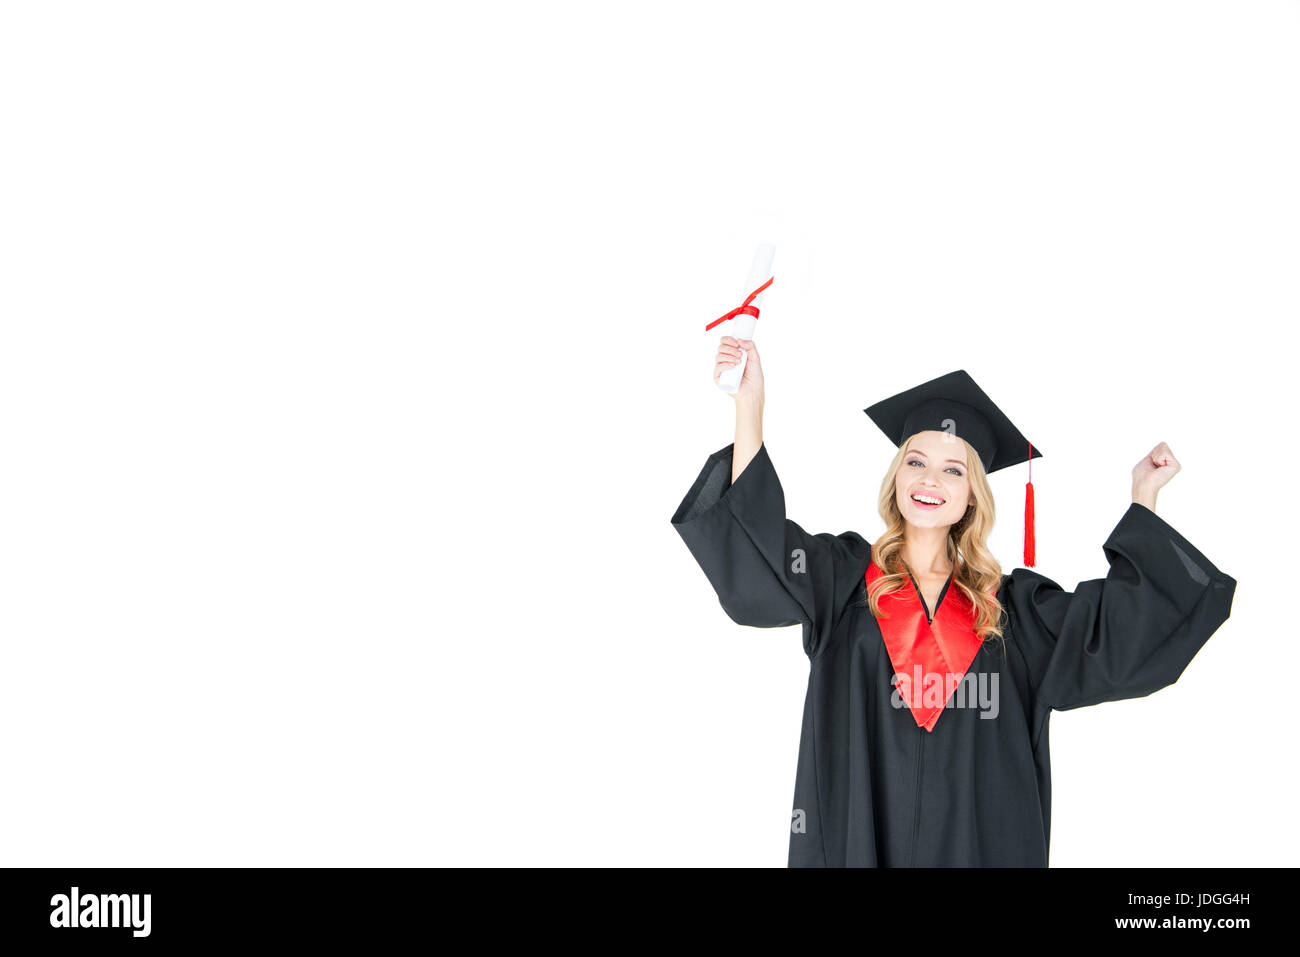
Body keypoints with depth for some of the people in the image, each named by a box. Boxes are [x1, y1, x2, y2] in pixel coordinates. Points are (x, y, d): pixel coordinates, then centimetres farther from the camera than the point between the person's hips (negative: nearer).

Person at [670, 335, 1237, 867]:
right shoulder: (844, 575, 1)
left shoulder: (1010, 604, 7)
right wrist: (749, 406, -24)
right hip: (857, 838, -1)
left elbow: (1120, 627, 2)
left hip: (980, 842, 2)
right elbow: (760, 555, -15)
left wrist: (1143, 499, 3)